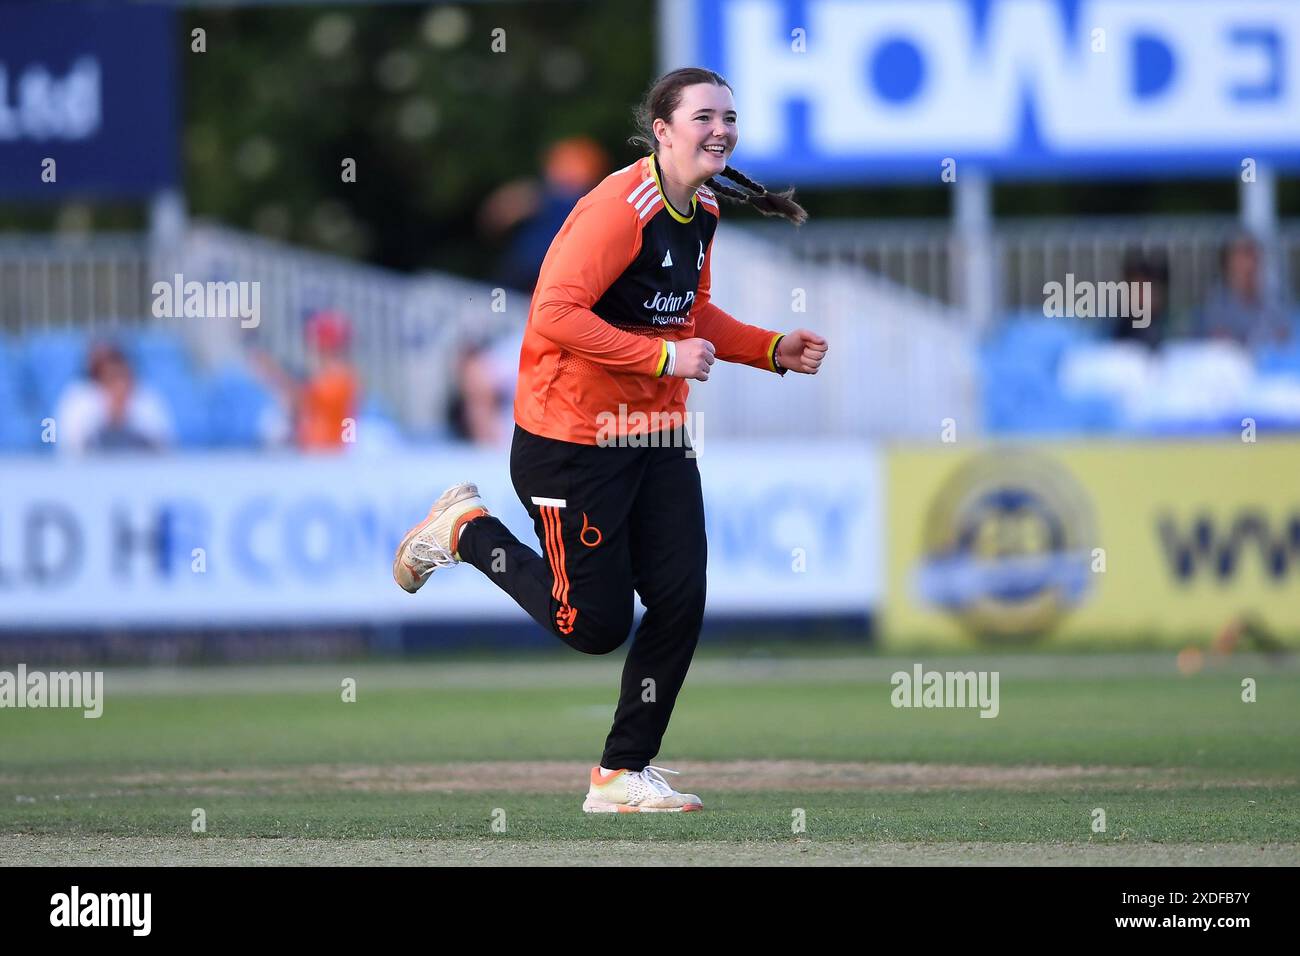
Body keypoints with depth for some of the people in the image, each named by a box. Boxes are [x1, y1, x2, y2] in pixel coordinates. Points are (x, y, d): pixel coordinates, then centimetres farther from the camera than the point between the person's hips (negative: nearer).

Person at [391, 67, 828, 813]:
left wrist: (774, 350, 9)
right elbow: (556, 314, -28)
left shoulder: (705, 209, 7)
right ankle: (468, 531, 20)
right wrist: (664, 358, -27)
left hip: (658, 437, 8)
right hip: (572, 438, -8)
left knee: (681, 603, 0)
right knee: (595, 626, -3)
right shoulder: (620, 208, -21)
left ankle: (623, 775, 14)